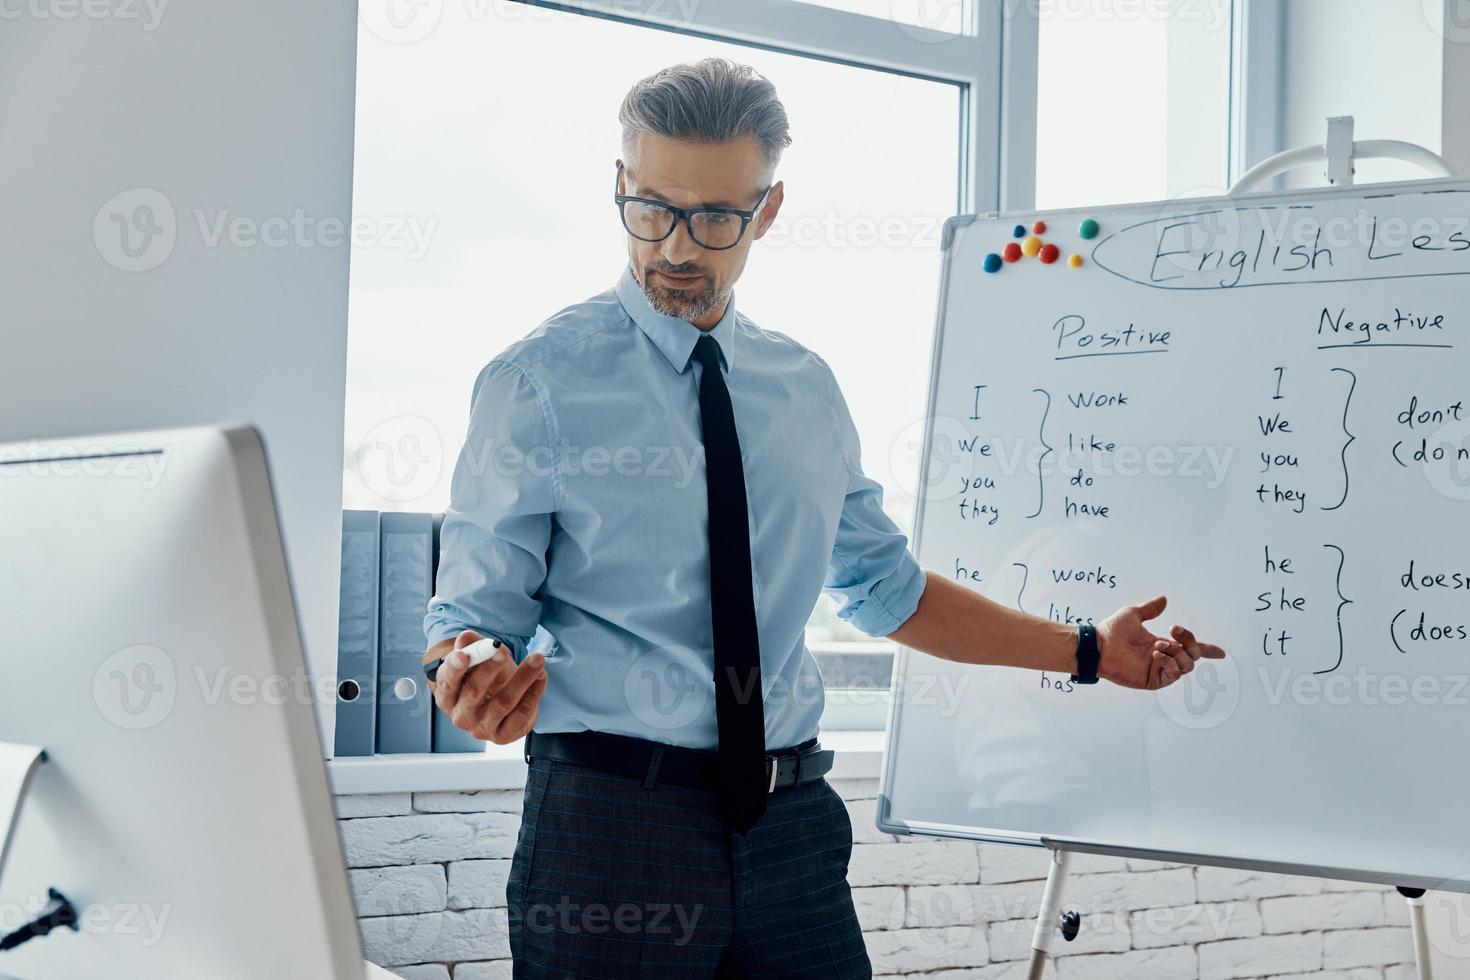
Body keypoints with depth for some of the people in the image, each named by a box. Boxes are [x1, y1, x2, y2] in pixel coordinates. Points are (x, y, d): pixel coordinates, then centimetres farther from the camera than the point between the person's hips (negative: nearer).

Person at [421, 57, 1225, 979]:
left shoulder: (807, 389, 10)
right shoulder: (540, 382, -6)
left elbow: (887, 587, 20)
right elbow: (475, 605, -6)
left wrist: (1088, 651, 16)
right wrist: (475, 671, -29)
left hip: (791, 822, 5)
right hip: (612, 814, -4)